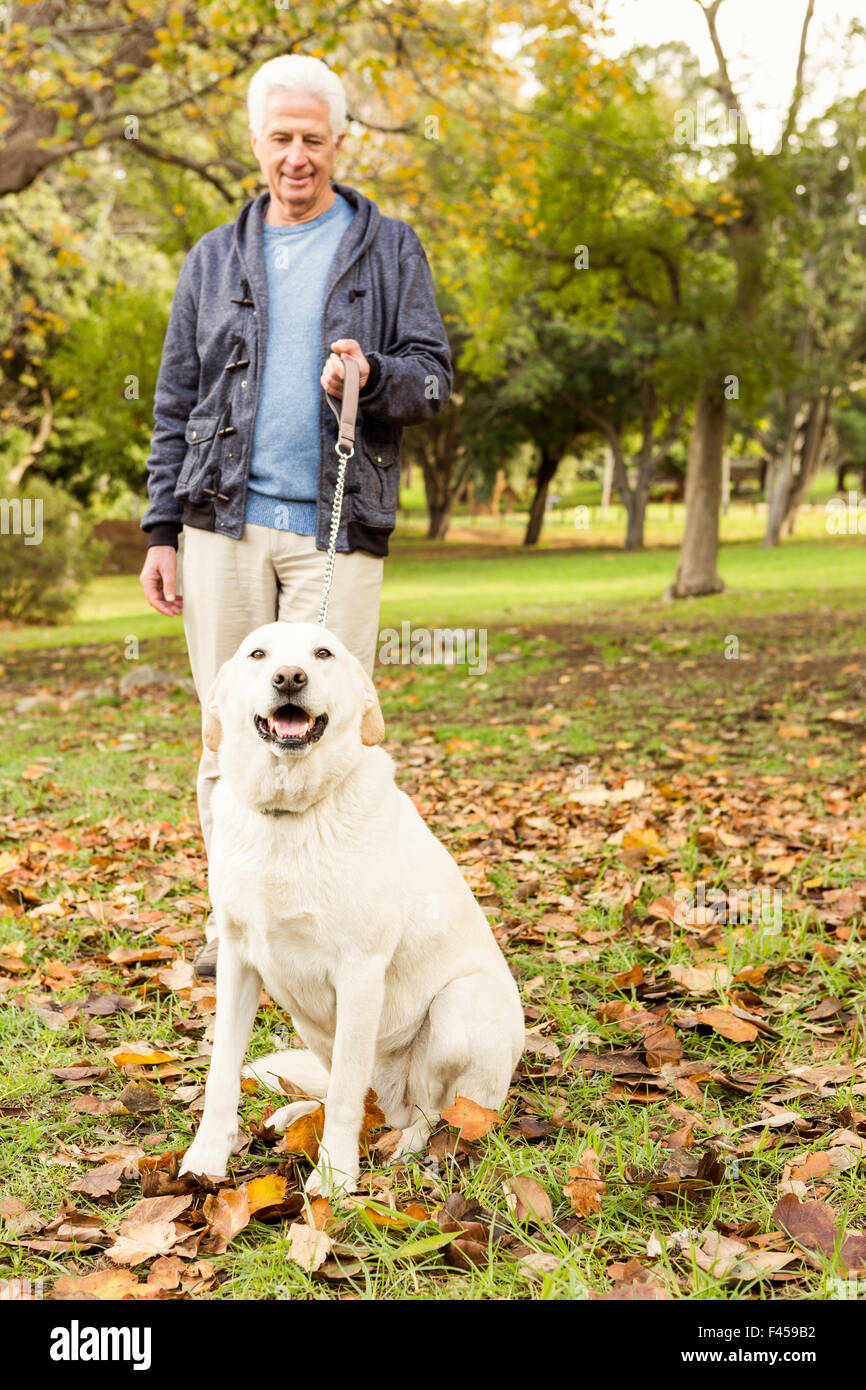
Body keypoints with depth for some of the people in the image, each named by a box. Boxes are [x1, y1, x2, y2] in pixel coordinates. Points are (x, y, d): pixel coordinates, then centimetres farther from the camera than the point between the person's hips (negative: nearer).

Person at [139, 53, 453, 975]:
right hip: (226, 525, 2)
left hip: (338, 529, -2)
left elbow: (432, 376, 5)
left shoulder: (389, 249, 10)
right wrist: (162, 531, 6)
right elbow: (175, 405, 14)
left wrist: (371, 377, -18)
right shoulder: (214, 259, 15)